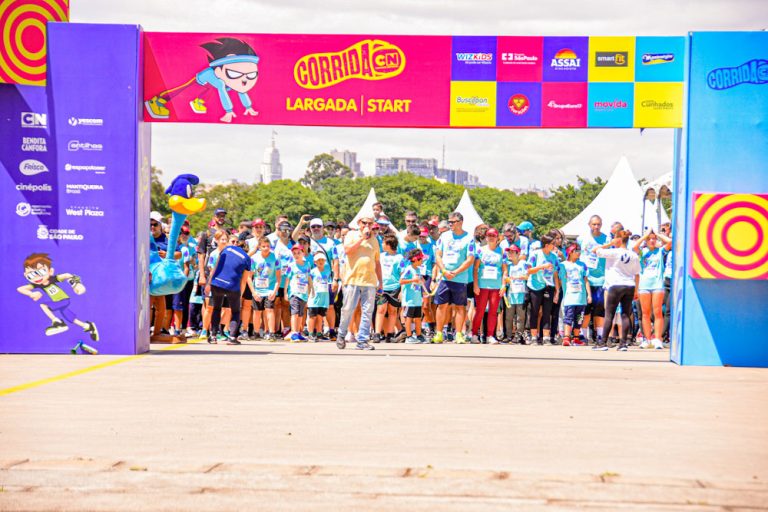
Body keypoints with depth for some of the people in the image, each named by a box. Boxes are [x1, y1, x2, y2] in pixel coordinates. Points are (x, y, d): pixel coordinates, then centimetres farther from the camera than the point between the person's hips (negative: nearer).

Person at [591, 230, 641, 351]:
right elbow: (637, 275, 12)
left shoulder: (613, 252, -9)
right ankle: (623, 343, 2)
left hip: (616, 286, -4)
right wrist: (635, 290, 20)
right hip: (630, 287, 4)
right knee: (625, 315, 5)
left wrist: (609, 244, 1)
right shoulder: (634, 255, 7)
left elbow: (594, 250, -4)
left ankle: (603, 343, 0)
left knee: (609, 315, 0)